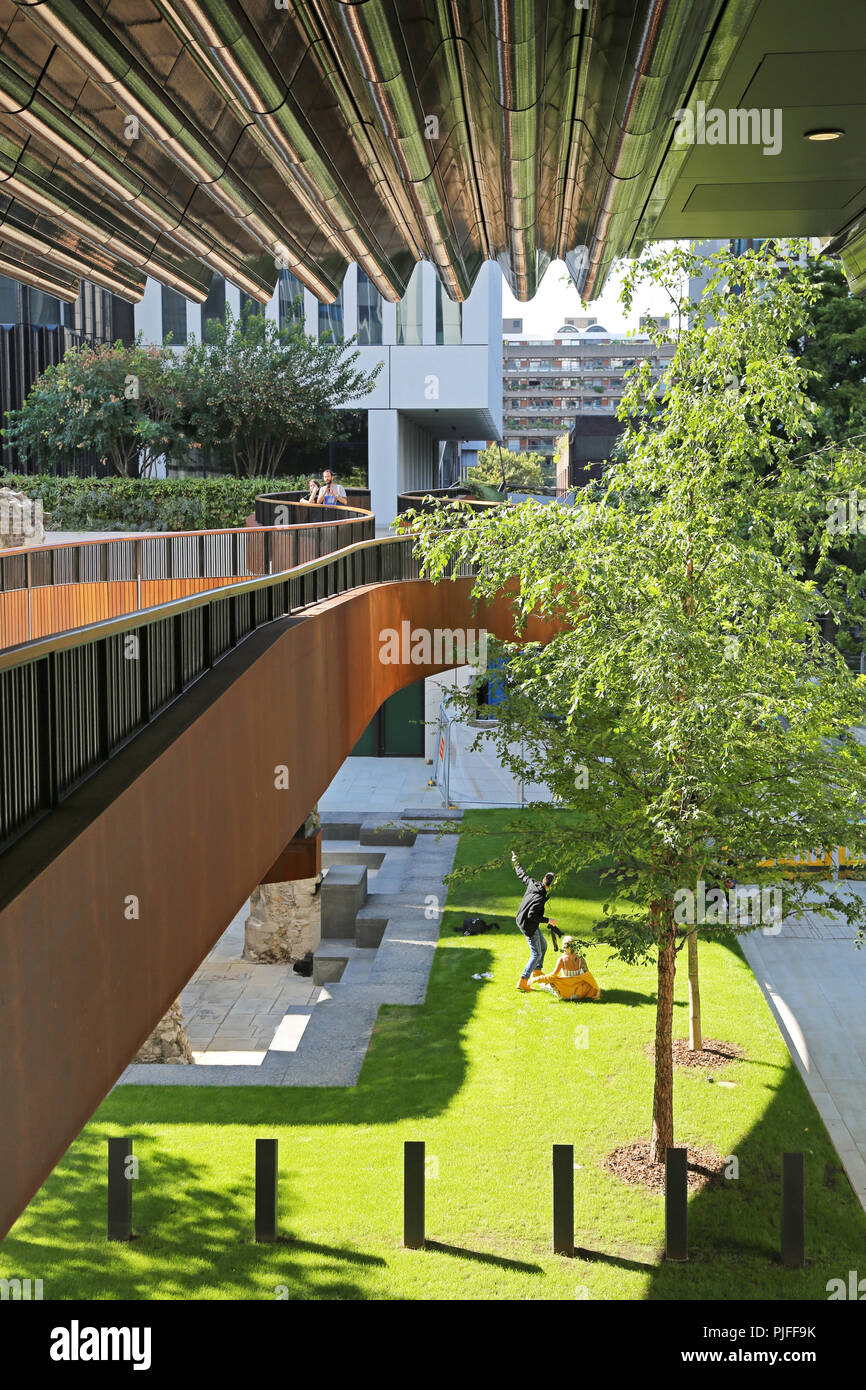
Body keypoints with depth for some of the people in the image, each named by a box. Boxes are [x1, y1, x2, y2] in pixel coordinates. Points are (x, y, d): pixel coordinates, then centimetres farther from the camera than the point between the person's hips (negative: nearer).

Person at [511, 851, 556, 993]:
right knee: (536, 953, -3)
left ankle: (537, 971, 37)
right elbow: (532, 915, -34)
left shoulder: (532, 883, -8)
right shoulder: (540, 897, -31)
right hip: (528, 925, -10)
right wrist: (548, 920, -25)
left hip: (521, 920, 10)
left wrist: (515, 863, 29)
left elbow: (522, 875, 11)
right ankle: (523, 982, -6)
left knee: (543, 945, 24)